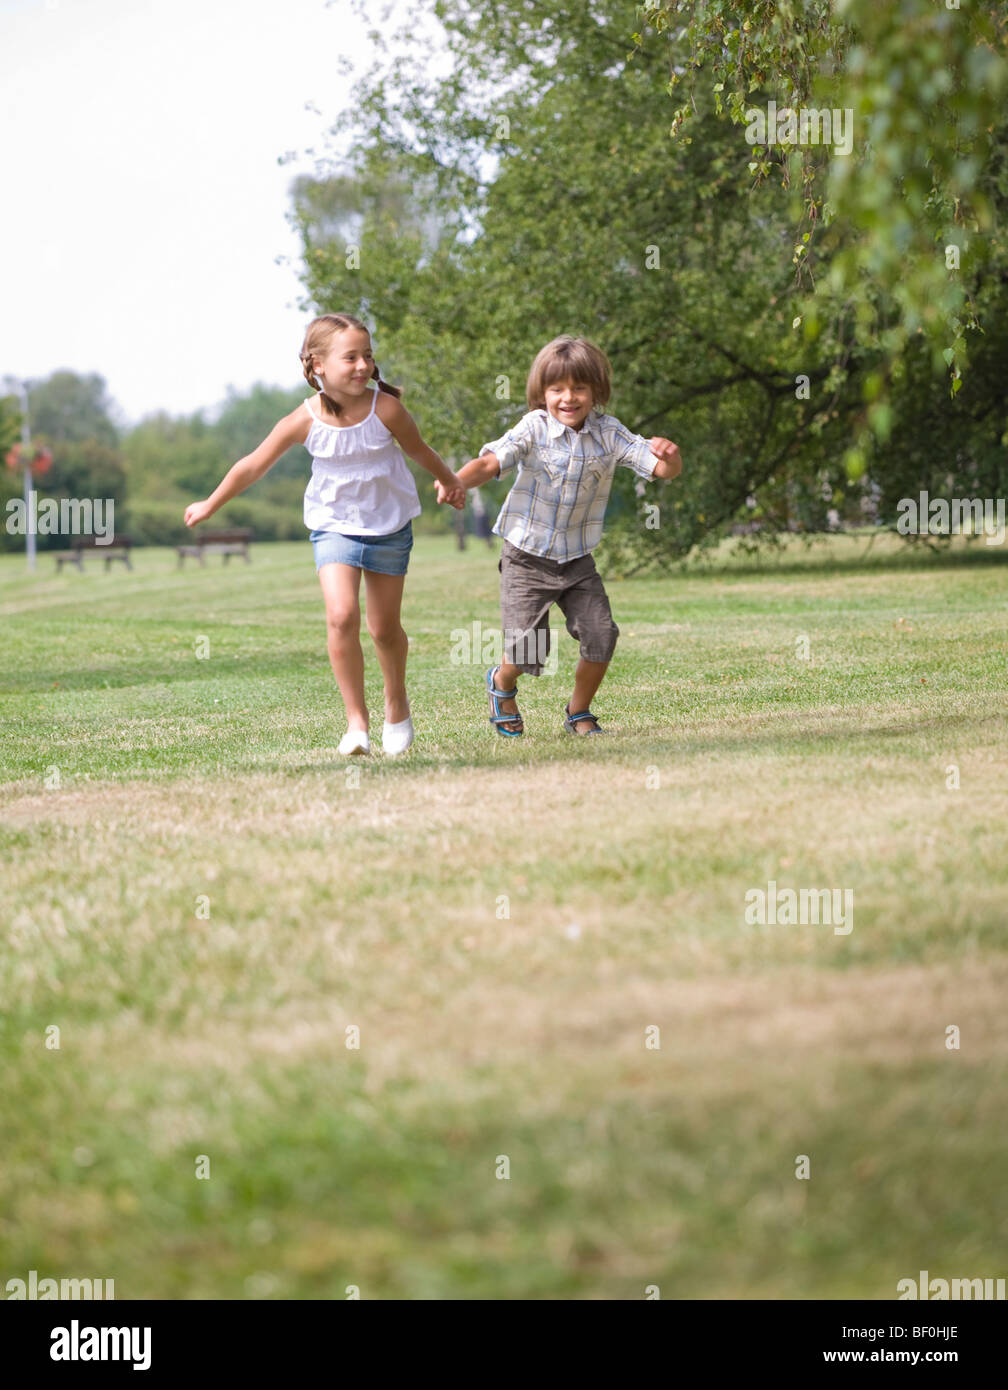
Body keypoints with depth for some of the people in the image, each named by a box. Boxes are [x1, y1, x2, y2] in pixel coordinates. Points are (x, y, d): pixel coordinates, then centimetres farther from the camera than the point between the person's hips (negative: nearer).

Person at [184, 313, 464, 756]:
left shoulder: (384, 409, -18)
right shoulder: (305, 421, -17)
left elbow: (419, 450, 2)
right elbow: (253, 466, -5)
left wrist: (449, 482, 19)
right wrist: (209, 507, 4)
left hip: (389, 526, 1)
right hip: (334, 527, 0)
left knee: (384, 627, 9)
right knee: (341, 616, -20)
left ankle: (396, 701, 38)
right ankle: (355, 719, -10)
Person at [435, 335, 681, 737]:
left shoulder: (608, 433, -4)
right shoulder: (533, 429, -13)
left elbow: (664, 469, -7)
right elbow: (492, 462, -26)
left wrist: (669, 455, -32)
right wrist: (455, 481, -47)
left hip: (577, 560, 3)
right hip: (527, 558, -3)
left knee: (601, 636, -9)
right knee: (527, 650, -9)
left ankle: (578, 712, 17)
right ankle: (502, 684, 29)